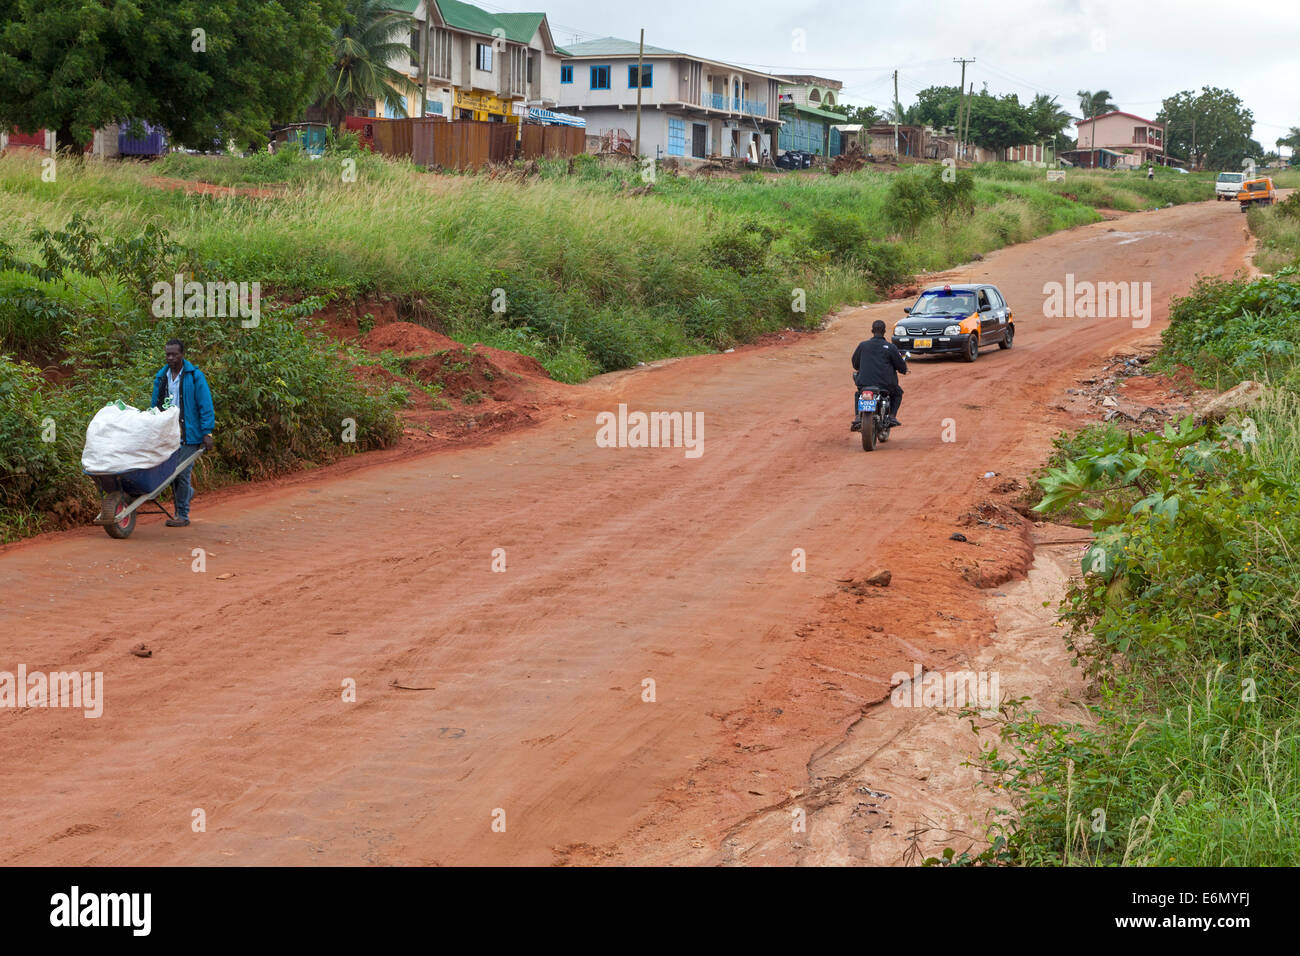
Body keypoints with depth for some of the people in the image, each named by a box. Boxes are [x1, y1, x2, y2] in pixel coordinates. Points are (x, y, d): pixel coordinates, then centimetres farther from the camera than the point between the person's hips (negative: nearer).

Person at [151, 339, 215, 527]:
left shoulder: (194, 376, -4)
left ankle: (182, 515, 3)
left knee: (181, 473, -6)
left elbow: (205, 406, -6)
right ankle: (187, 492, 36)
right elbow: (155, 406, 19)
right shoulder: (161, 377, 11)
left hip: (188, 434, -5)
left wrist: (207, 433, -12)